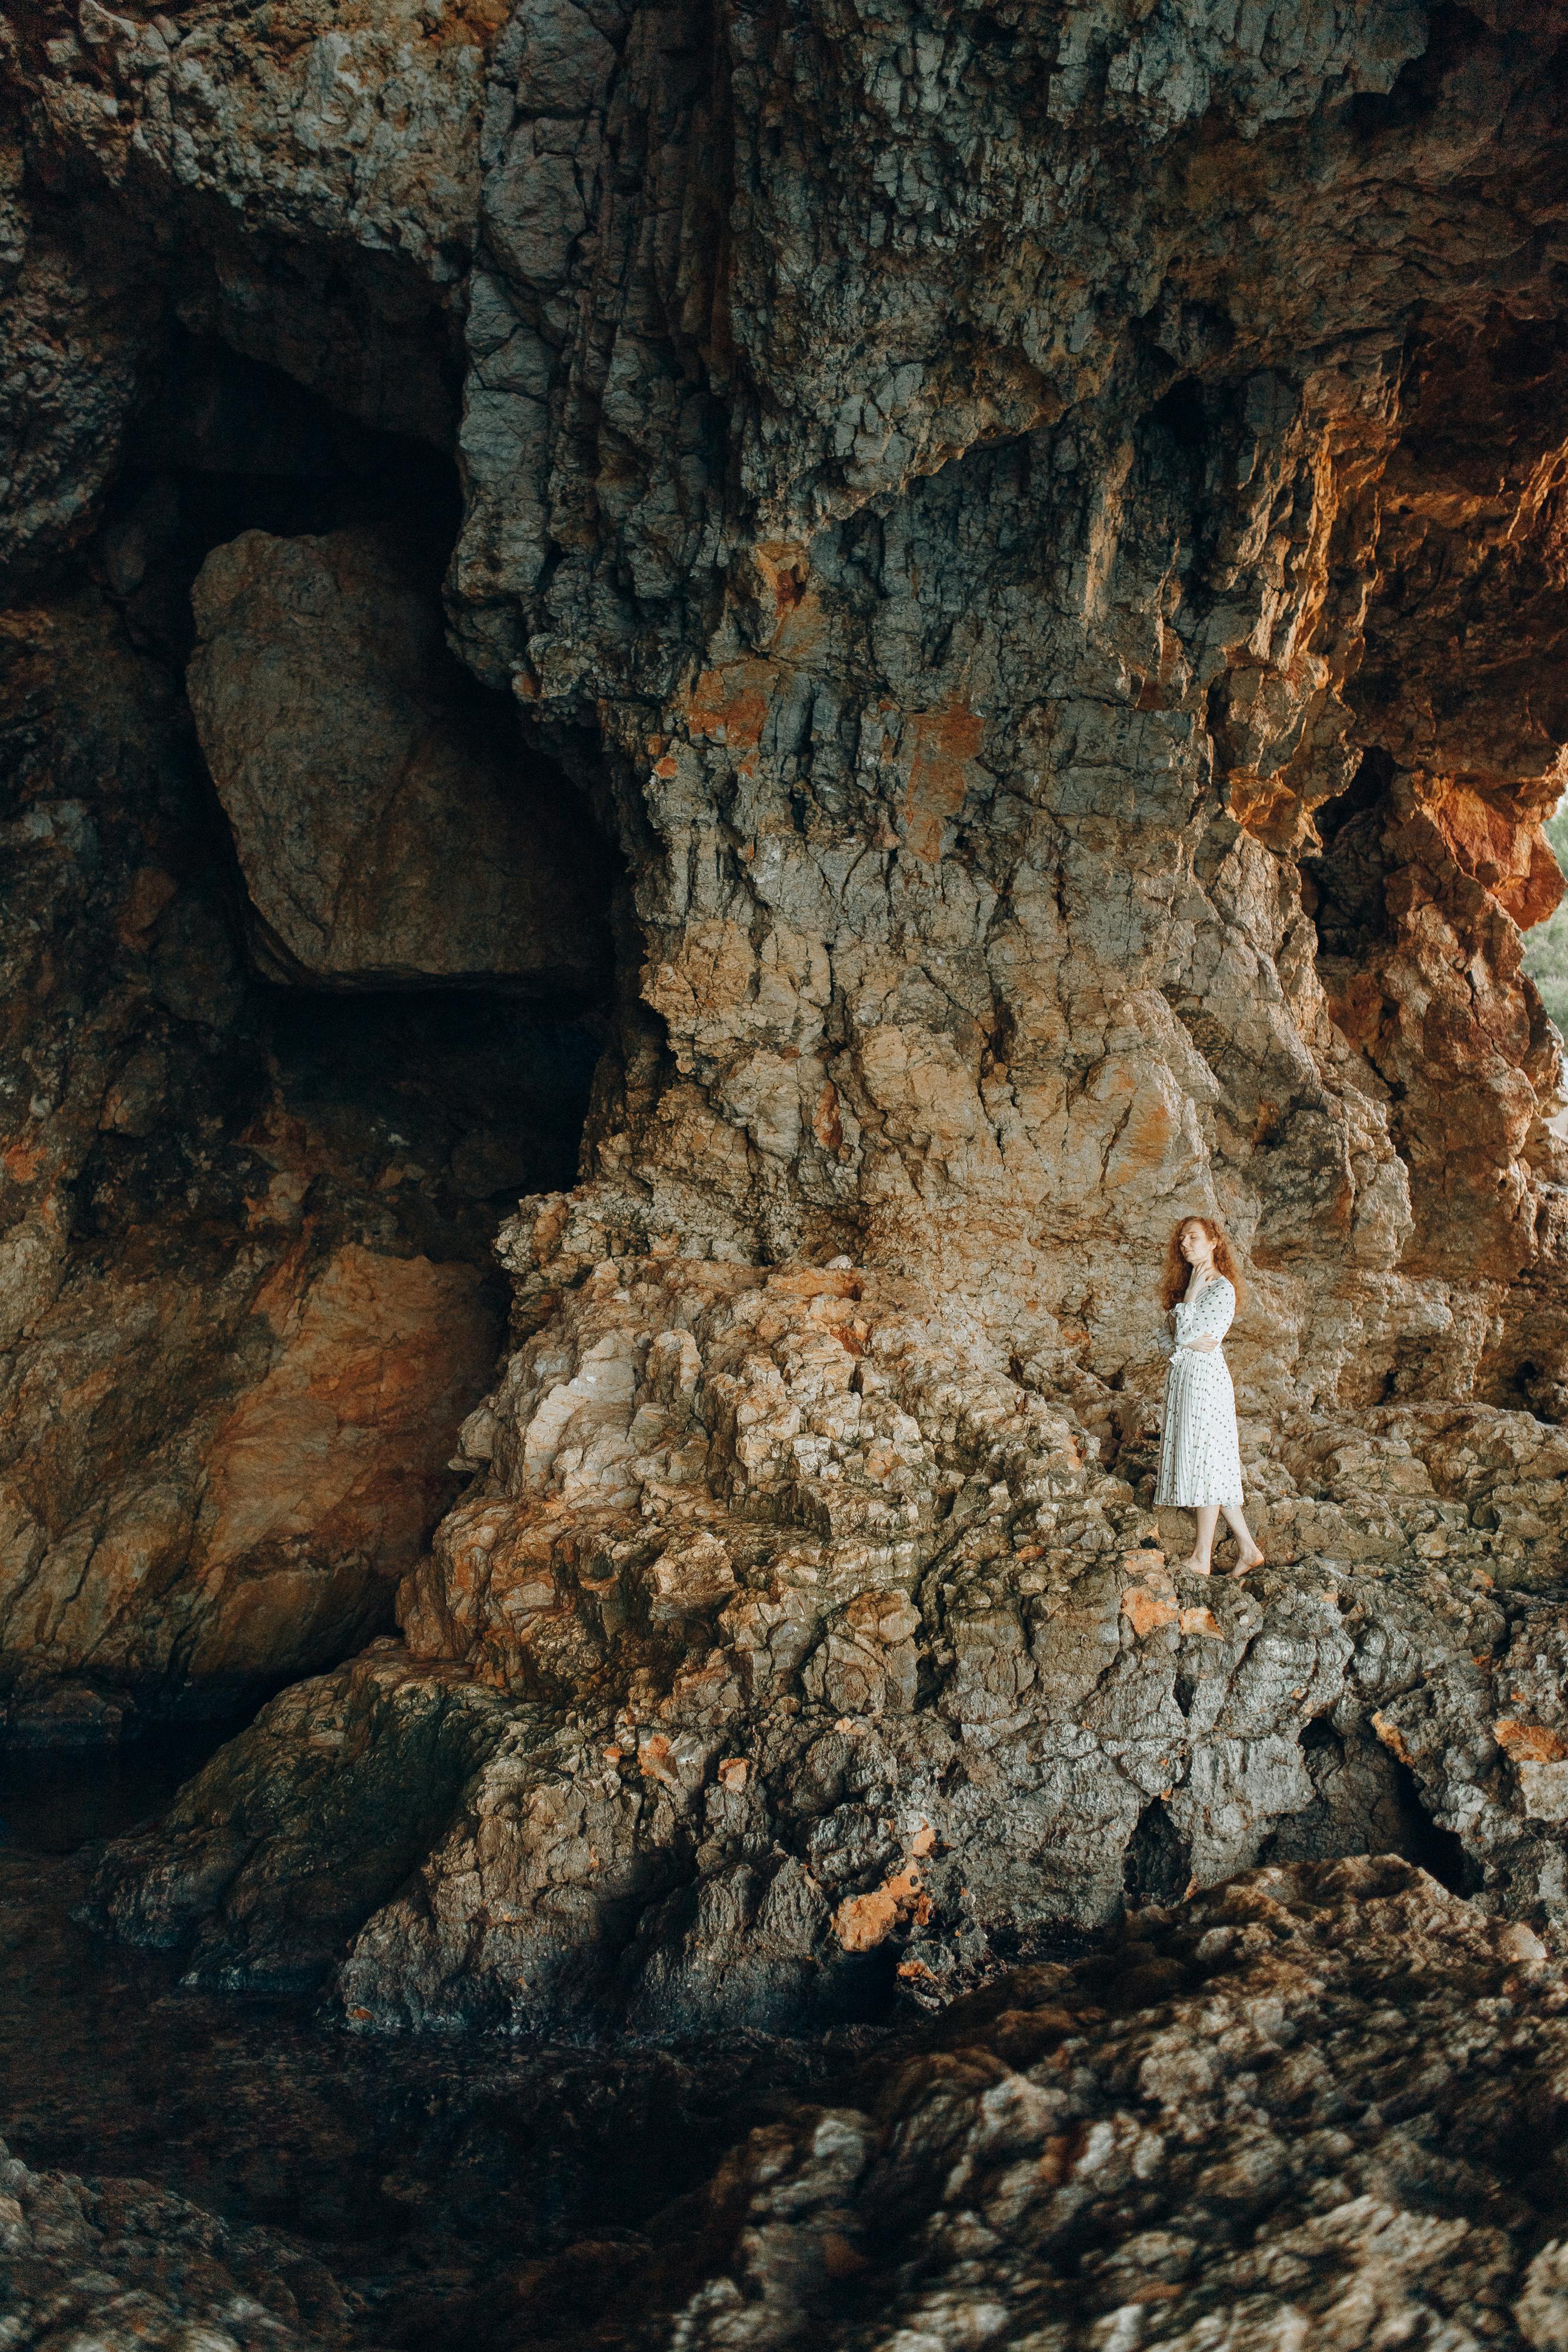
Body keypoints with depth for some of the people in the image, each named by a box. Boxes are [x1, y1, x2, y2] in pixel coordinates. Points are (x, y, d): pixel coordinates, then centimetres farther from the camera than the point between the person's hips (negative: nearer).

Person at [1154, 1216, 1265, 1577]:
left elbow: (1183, 1335, -16)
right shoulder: (1191, 1283, 16)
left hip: (1204, 1375, -9)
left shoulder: (1221, 1289, -12)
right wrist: (1194, 1343, -8)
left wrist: (1191, 1292, -11)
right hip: (1183, 1374, 9)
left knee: (1205, 1463, -5)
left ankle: (1202, 1558, -1)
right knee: (1213, 1468, 10)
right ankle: (1248, 1549, 14)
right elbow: (1179, 1338, 12)